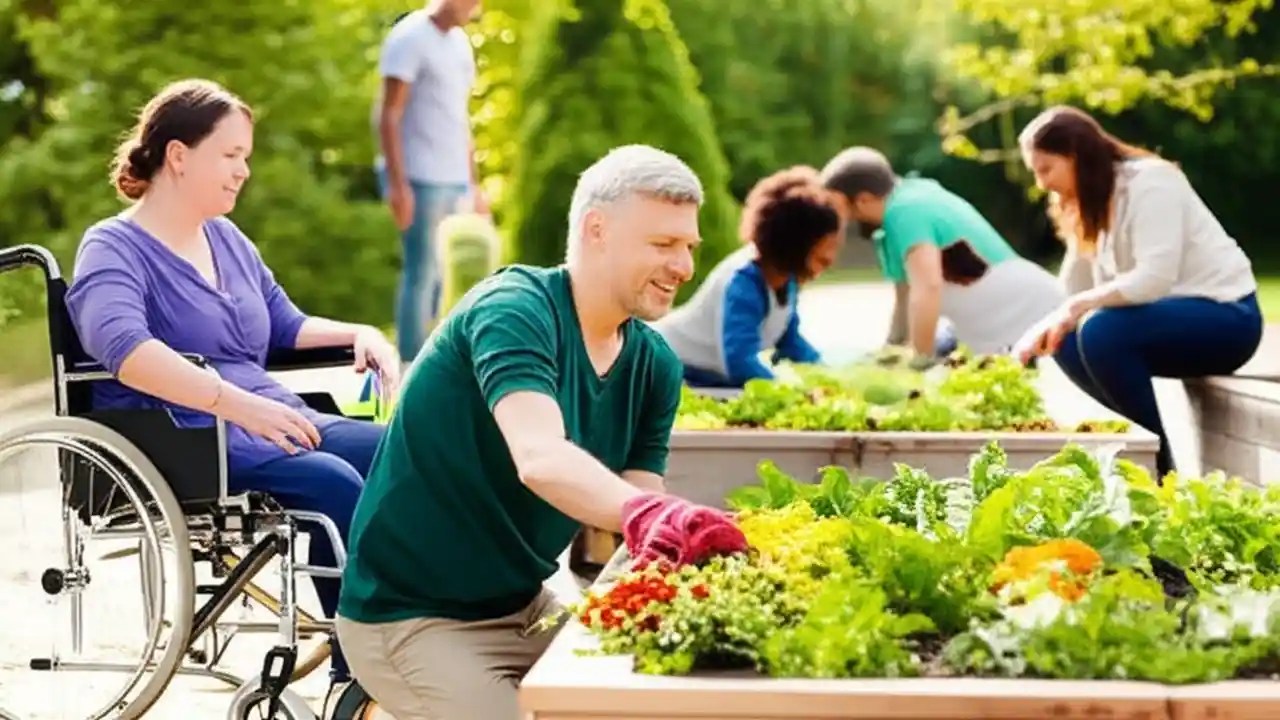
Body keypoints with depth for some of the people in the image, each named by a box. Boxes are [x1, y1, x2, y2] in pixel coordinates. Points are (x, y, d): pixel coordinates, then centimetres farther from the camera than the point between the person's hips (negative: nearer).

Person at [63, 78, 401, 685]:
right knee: (332, 481, -31)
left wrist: (359, 333, 7)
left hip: (273, 424, 7)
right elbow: (121, 345, -28)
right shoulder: (114, 249, -7)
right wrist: (238, 404, -39)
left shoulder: (226, 238, 18)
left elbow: (285, 326, 29)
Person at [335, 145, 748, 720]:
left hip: (525, 606, 7)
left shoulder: (655, 365, 1)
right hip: (411, 616, -7)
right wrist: (646, 514, -54)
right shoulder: (515, 308, -21)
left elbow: (639, 517, -6)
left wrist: (668, 534, -28)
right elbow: (540, 459, -38)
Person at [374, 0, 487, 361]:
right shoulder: (410, 37, -7)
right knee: (422, 274, -6)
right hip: (420, 179, -8)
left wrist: (473, 182, 20)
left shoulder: (460, 42, 17)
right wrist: (398, 183, -18)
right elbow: (387, 115, -12)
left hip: (456, 181, 8)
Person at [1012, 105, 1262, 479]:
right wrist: (1038, 334, -12)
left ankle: (1157, 466, -17)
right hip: (1173, 314, 9)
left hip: (1226, 316, -9)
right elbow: (1073, 294, 4)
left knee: (1102, 331, -28)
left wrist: (1080, 306, -27)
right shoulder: (1093, 203, 9)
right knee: (1068, 342, -8)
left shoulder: (1149, 182, -17)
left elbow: (1155, 278, -29)